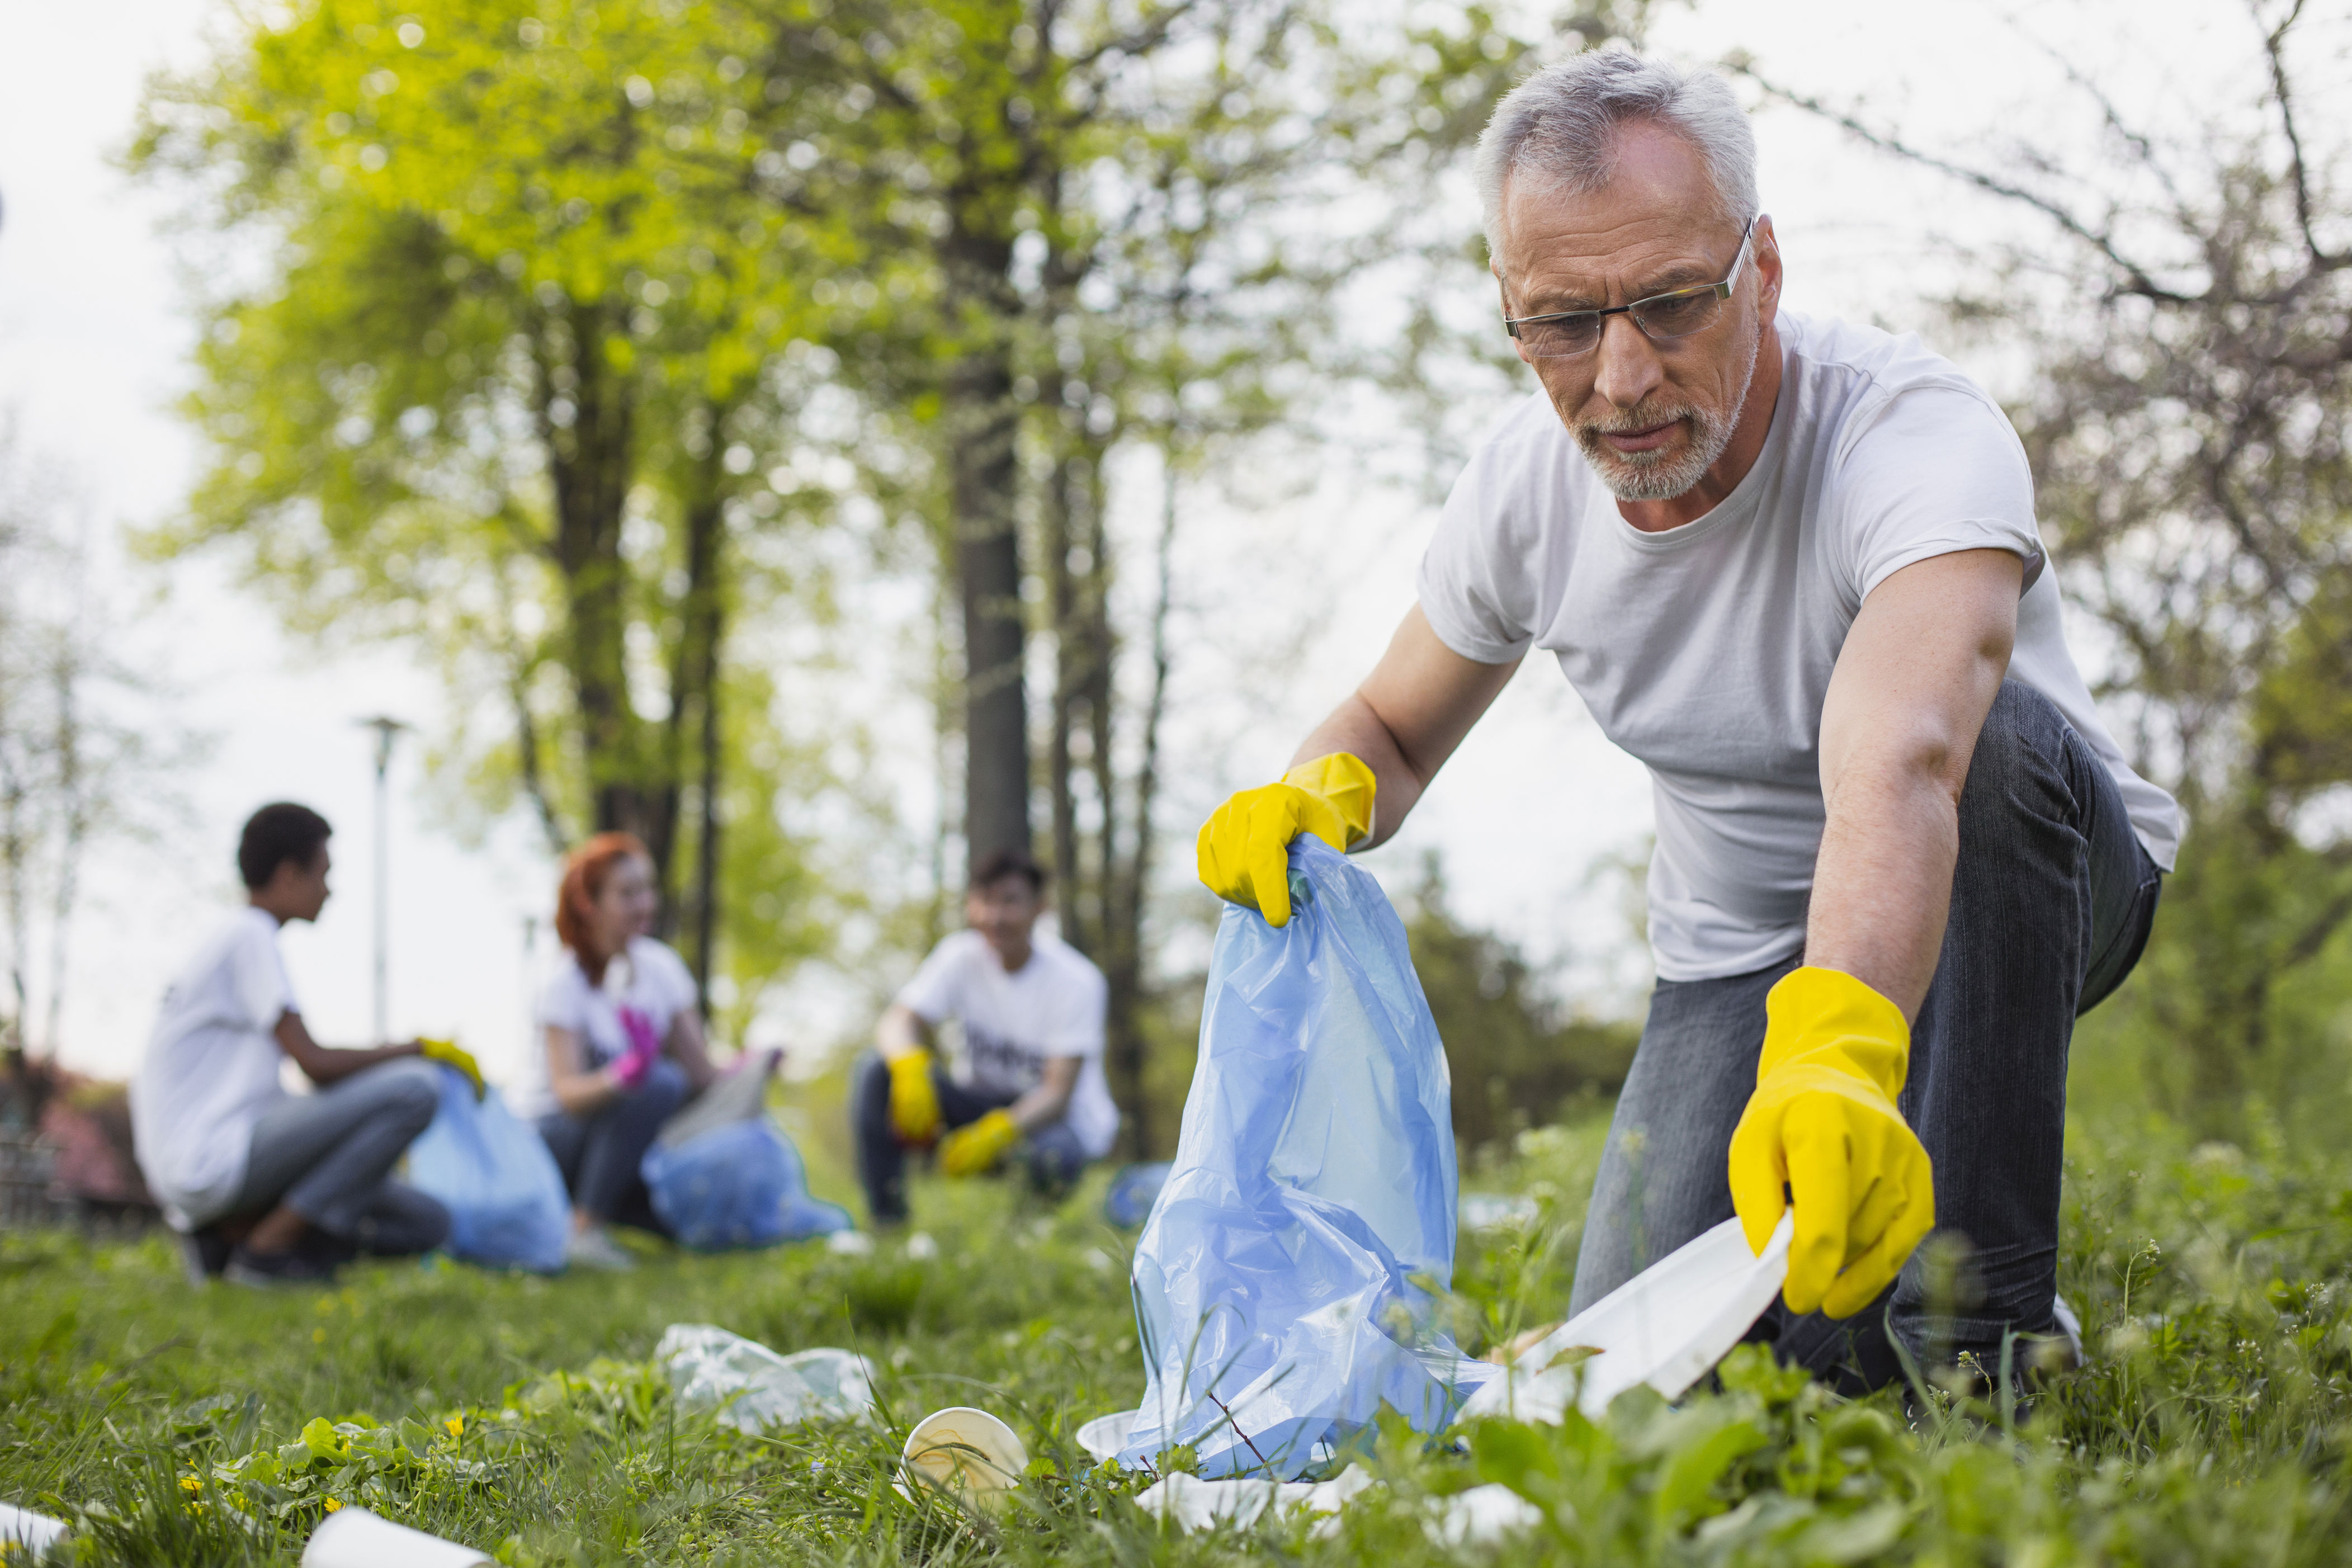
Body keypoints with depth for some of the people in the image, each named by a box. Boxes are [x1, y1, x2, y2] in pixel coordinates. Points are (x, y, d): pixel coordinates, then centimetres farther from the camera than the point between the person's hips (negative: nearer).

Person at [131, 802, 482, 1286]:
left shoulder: (237, 940, 23)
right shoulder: (250, 937, -7)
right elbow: (316, 1064, -15)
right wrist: (421, 1049, -4)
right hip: (210, 1159, -10)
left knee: (427, 1223, 3)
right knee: (416, 1087, -21)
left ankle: (228, 1234, 2)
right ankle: (267, 1247, -14)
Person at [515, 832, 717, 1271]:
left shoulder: (662, 967, -1)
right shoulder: (567, 981, -16)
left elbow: (701, 1073, -6)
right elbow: (568, 1091, -28)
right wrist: (623, 1075, -48)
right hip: (549, 1135, -6)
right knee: (659, 1082, -32)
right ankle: (585, 1230, -24)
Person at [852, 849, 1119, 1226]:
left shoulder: (1076, 981, -18)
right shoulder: (961, 956, -7)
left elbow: (1058, 1093, -23)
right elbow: (899, 1020, -16)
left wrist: (996, 1134, -41)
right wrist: (910, 1066, -41)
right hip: (984, 1103, 4)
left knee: (1051, 1158, -41)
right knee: (877, 1070, -20)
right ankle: (886, 1219, -17)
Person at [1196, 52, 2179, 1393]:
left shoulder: (1915, 430, -33)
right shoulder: (1525, 483, -14)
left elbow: (1898, 764, -53)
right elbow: (1393, 730, 3)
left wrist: (1837, 1051, -71)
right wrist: (1322, 794, -22)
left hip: (2031, 888, -3)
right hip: (1743, 953, 4)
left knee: (1990, 732, -39)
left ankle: (1977, 1327, -27)